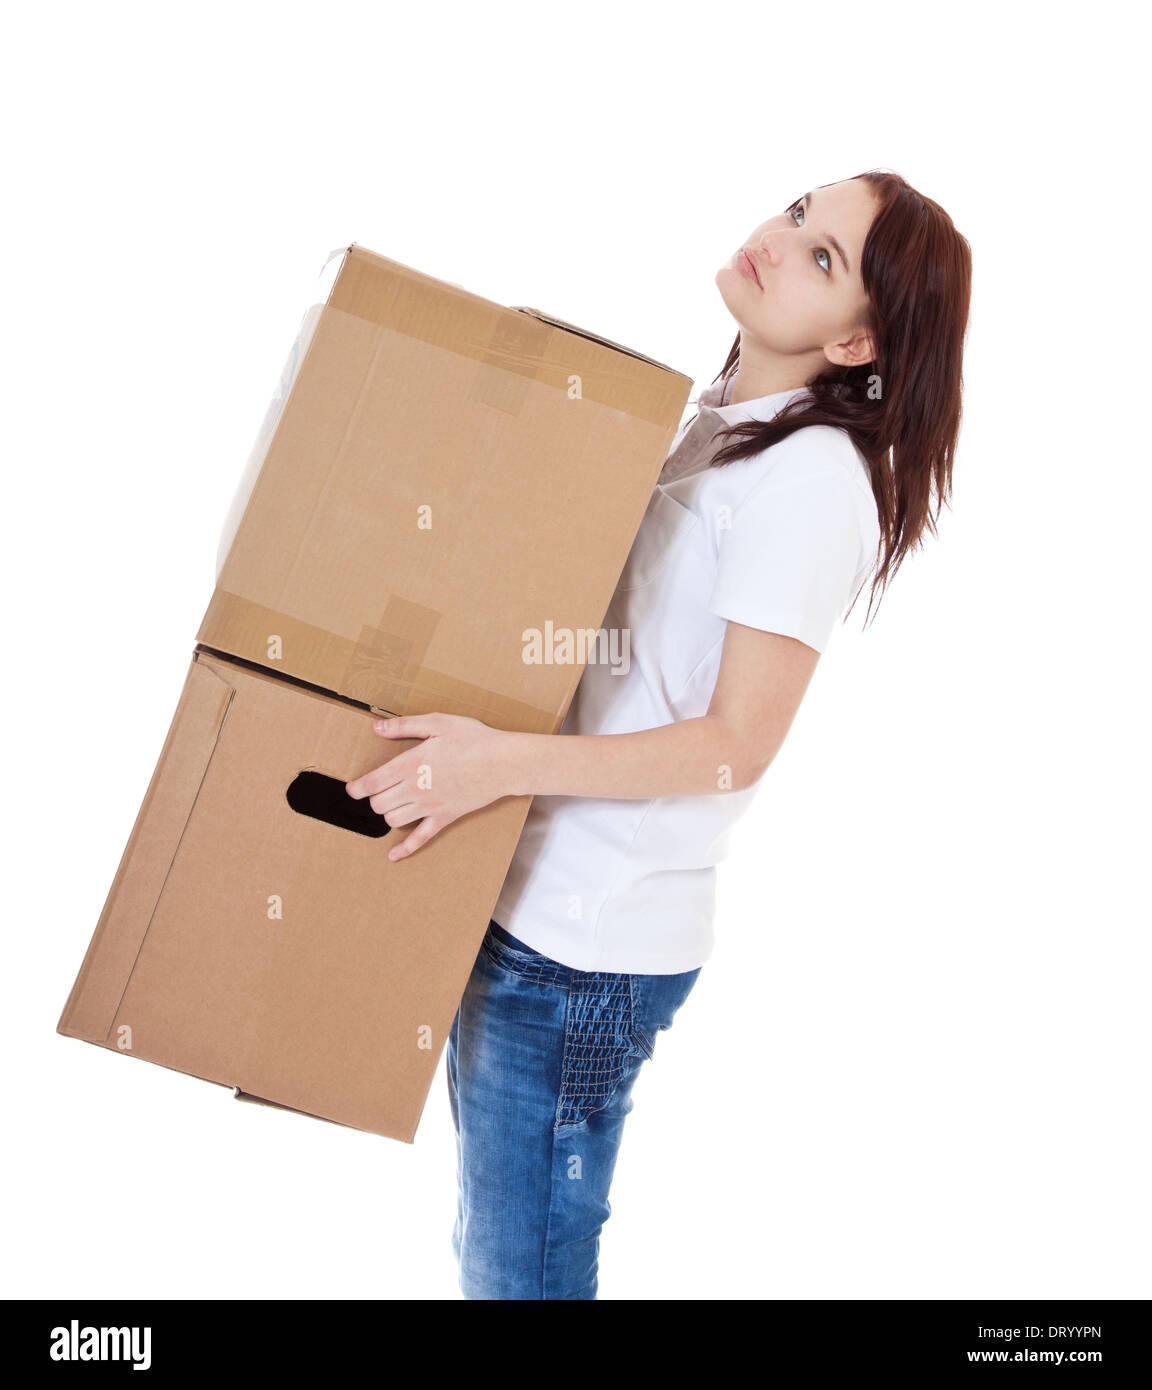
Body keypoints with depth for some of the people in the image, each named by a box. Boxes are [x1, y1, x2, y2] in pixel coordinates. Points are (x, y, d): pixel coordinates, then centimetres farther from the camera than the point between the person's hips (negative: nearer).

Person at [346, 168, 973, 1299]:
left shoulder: (811, 476, -15)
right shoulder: (696, 420, 11)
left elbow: (737, 743, -18)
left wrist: (507, 760, -25)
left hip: (589, 942, -8)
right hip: (516, 891, 8)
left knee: (521, 1272, 7)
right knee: (488, 1252, 23)